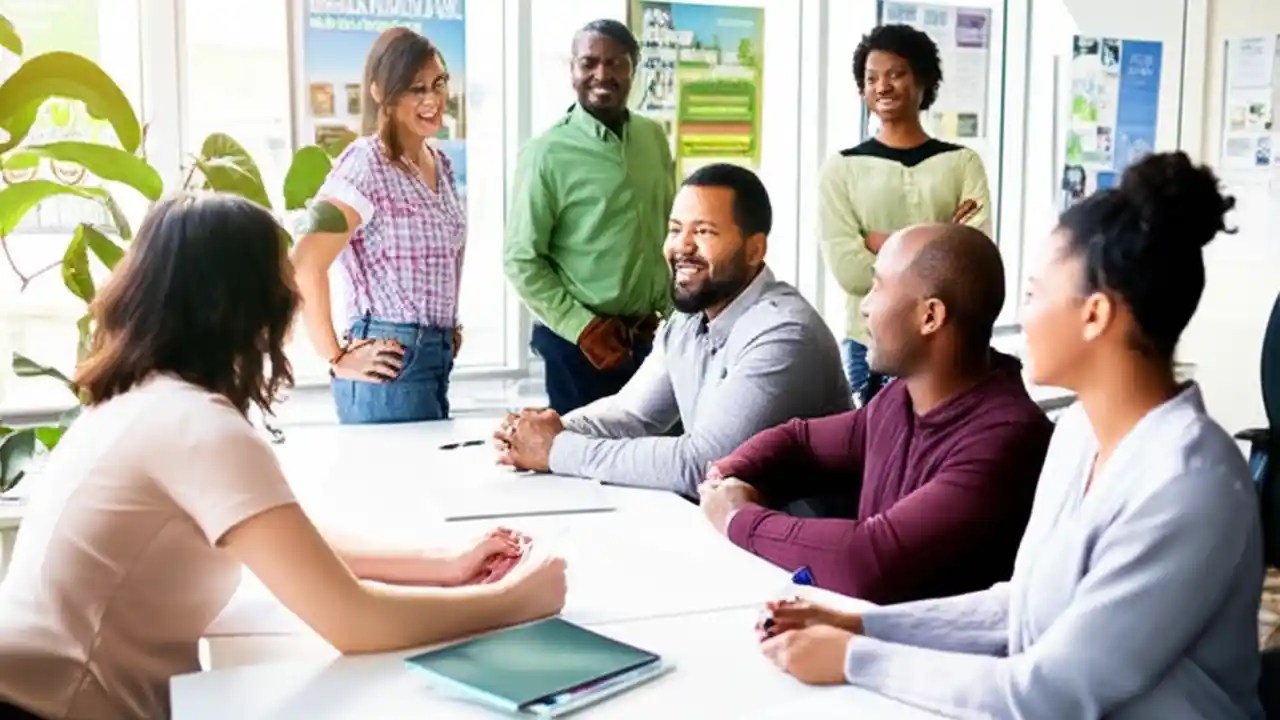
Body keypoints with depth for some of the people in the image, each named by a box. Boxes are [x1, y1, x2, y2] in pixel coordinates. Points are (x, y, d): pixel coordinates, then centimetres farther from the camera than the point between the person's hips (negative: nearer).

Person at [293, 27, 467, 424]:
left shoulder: (441, 164, 10)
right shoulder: (366, 163, -15)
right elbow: (305, 265, -22)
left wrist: (448, 326, 13)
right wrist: (336, 358, -16)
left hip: (436, 357, 8)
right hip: (391, 365, -8)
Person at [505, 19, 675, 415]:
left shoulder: (654, 138, 5)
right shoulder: (546, 153, -10)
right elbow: (521, 260, -9)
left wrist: (672, 309, 7)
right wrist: (582, 327, -13)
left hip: (648, 335, 5)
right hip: (578, 340, -5)